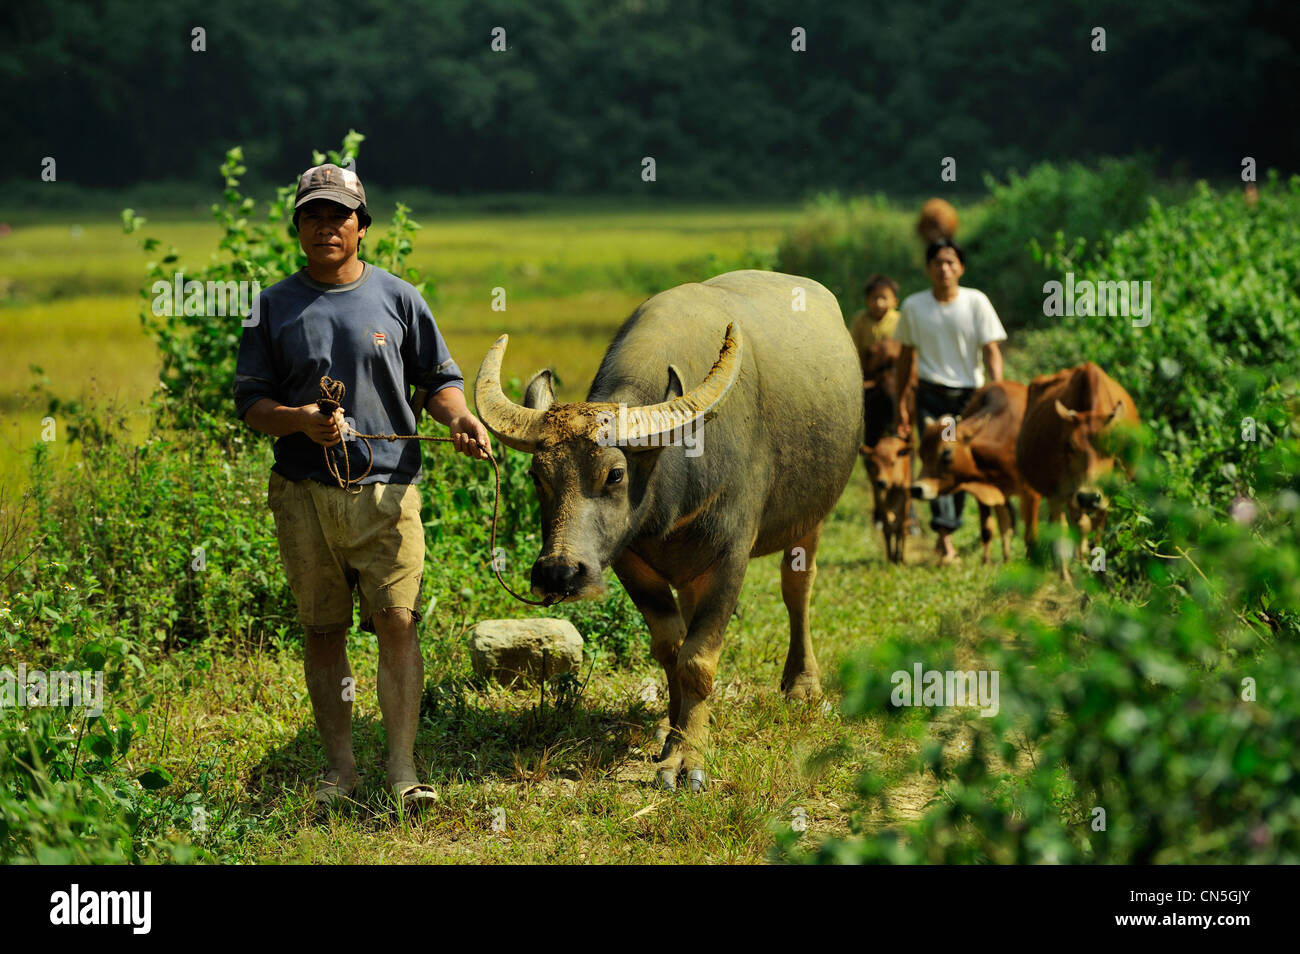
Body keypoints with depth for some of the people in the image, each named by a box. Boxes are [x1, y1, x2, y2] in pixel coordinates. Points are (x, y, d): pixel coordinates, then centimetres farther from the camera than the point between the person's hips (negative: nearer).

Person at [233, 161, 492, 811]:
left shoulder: (397, 298, 8)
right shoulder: (275, 307, 8)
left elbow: (439, 379, 12)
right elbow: (249, 401, 5)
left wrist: (457, 416, -10)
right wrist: (301, 420, -15)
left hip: (387, 488, -1)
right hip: (303, 491, 1)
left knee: (397, 623, -9)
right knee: (324, 631, 5)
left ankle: (402, 769, -5)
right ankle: (339, 769, 13)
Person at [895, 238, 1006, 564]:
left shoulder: (976, 302, -2)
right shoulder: (914, 306, 2)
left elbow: (991, 349, -5)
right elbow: (906, 355, 12)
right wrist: (902, 400, 12)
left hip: (970, 394, 0)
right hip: (931, 394, 0)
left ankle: (946, 532, 23)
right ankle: (946, 538, -19)